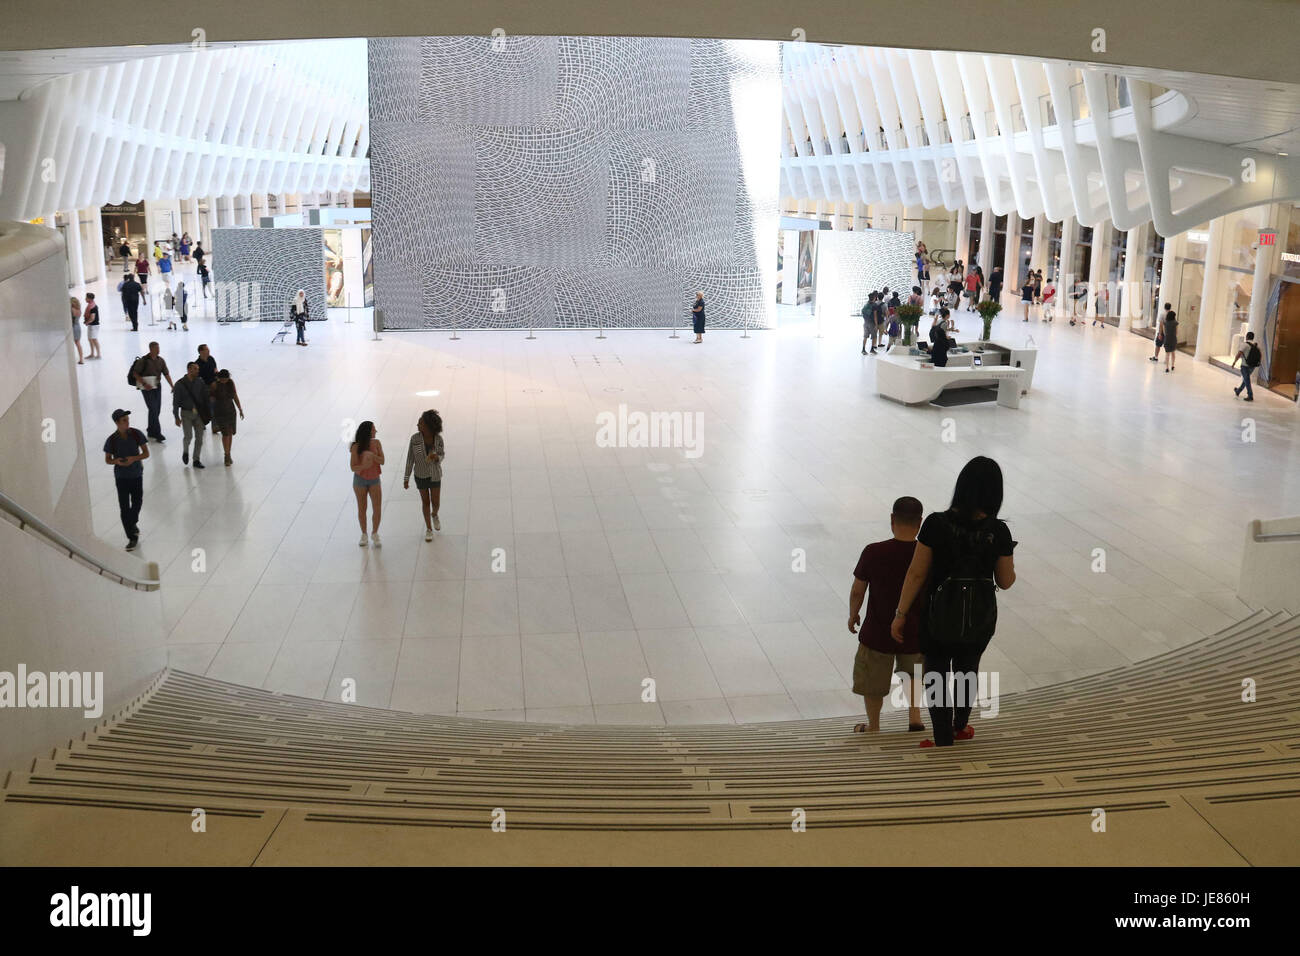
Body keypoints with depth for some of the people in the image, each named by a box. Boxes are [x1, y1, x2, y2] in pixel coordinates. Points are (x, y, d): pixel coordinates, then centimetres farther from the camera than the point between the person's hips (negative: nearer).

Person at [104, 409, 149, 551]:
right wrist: (117, 461, -23)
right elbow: (107, 460, -1)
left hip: (137, 475, 2)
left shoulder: (136, 434, -9)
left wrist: (134, 458, -24)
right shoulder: (112, 440, -11)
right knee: (124, 508, -2)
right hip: (121, 477, -2)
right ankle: (132, 537, 7)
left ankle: (132, 523, 48)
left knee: (137, 502, 17)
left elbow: (146, 453, -5)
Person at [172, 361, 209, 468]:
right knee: (188, 436, -14)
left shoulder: (200, 382, -1)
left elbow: (206, 396, 5)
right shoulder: (180, 384, -9)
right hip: (186, 413, -3)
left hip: (199, 413, 3)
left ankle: (196, 460, 15)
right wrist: (176, 417, -8)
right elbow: (176, 402, -6)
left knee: (199, 437, 3)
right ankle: (185, 451, 18)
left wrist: (208, 412, 2)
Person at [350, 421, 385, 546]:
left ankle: (374, 534, 18)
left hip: (374, 480, 2)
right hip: (360, 480, -2)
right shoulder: (356, 447, -16)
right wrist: (364, 466, -34)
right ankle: (364, 534, 26)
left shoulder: (376, 443, -7)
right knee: (362, 509, 10)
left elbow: (382, 461, -9)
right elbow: (353, 467, -15)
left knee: (377, 509, -1)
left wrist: (373, 456, -28)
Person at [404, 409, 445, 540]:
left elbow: (441, 455, -2)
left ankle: (434, 514, 43)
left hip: (435, 474, 1)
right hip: (421, 474, -1)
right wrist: (406, 479, -8)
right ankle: (429, 529, 30)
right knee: (425, 502, 10)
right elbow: (410, 458, -11)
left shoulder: (438, 438, -17)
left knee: (436, 503, 6)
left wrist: (437, 457, -28)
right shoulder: (415, 438, -19)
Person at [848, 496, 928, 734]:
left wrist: (853, 616, 9)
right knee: (913, 674, 33)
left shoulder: (873, 553, -21)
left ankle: (873, 727, 39)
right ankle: (915, 717, 33)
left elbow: (857, 591, -10)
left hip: (877, 634, -2)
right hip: (916, 634, 2)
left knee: (873, 683, 22)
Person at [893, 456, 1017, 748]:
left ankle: (944, 741, 26)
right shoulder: (999, 532, -14)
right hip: (980, 617, 3)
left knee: (936, 675, 18)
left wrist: (901, 614, -5)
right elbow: (1005, 581, -4)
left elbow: (917, 574, -15)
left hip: (940, 615, -3)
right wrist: (1011, 566, 19)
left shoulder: (936, 524, -20)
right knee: (967, 670, 28)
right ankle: (960, 726, 48)